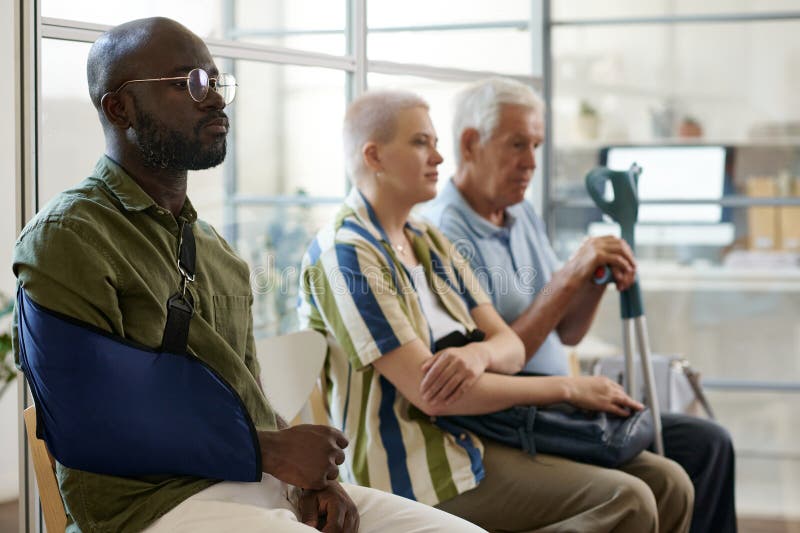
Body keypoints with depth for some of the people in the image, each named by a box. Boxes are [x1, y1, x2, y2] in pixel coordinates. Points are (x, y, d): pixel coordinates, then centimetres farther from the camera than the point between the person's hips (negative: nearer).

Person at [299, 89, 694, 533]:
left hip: (473, 432, 9)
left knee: (667, 483, -3)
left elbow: (510, 345, 8)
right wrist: (568, 388, -13)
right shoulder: (344, 255, -12)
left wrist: (479, 354, -19)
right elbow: (429, 392, -19)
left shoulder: (429, 242, 16)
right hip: (410, 466, -9)